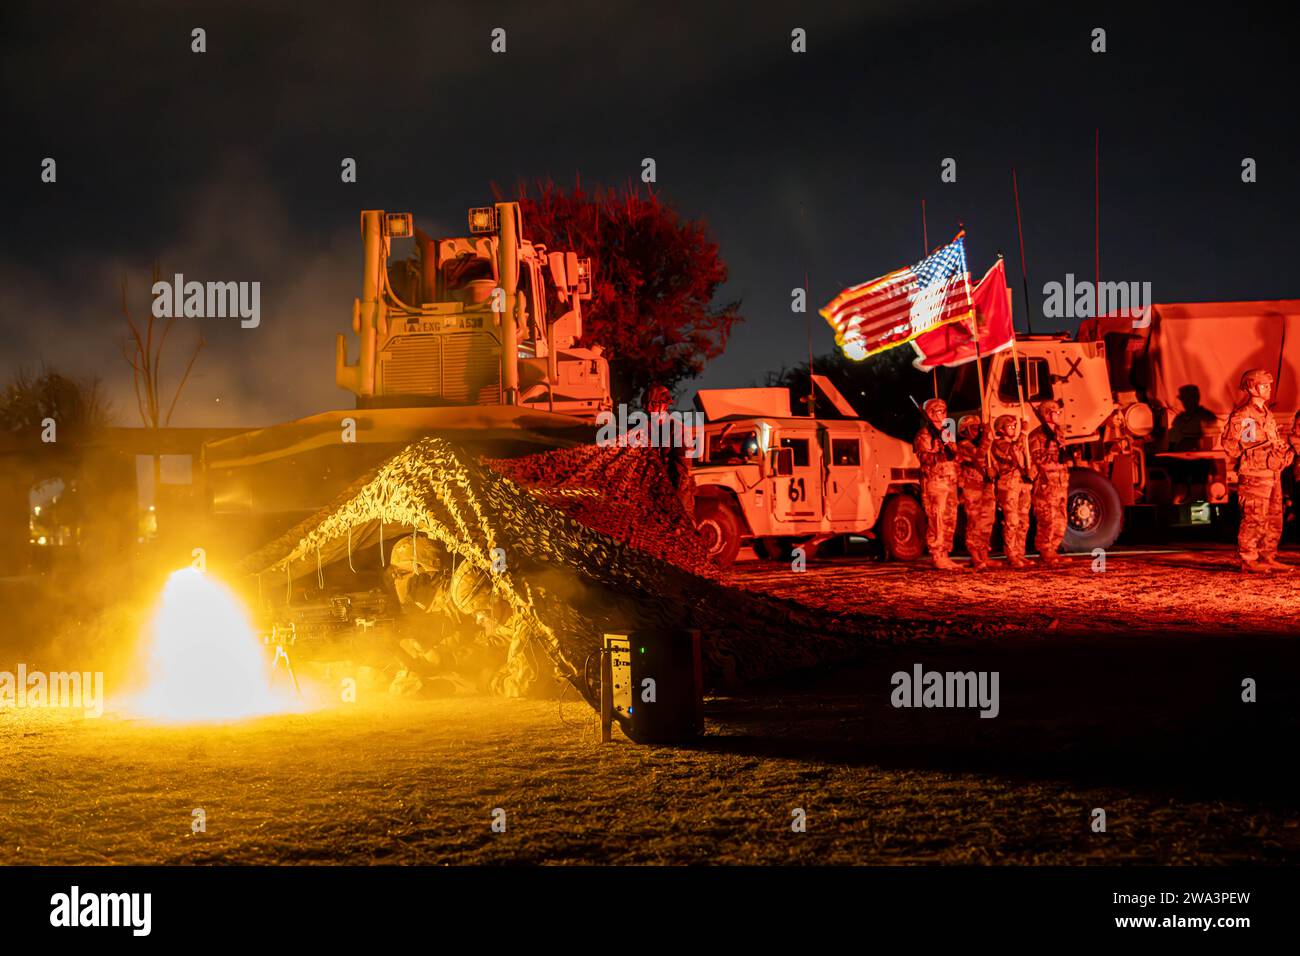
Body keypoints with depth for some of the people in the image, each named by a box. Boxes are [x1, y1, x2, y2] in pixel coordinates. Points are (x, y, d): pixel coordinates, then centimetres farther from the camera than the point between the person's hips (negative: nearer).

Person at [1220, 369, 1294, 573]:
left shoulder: (1266, 414, 20)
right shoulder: (1241, 415, -8)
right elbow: (1229, 443, -13)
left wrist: (1285, 451, 7)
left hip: (1272, 473, 9)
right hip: (1254, 475, -9)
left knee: (1274, 518, 10)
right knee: (1254, 518, -9)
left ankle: (1268, 558, 17)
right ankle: (1248, 560, -5)